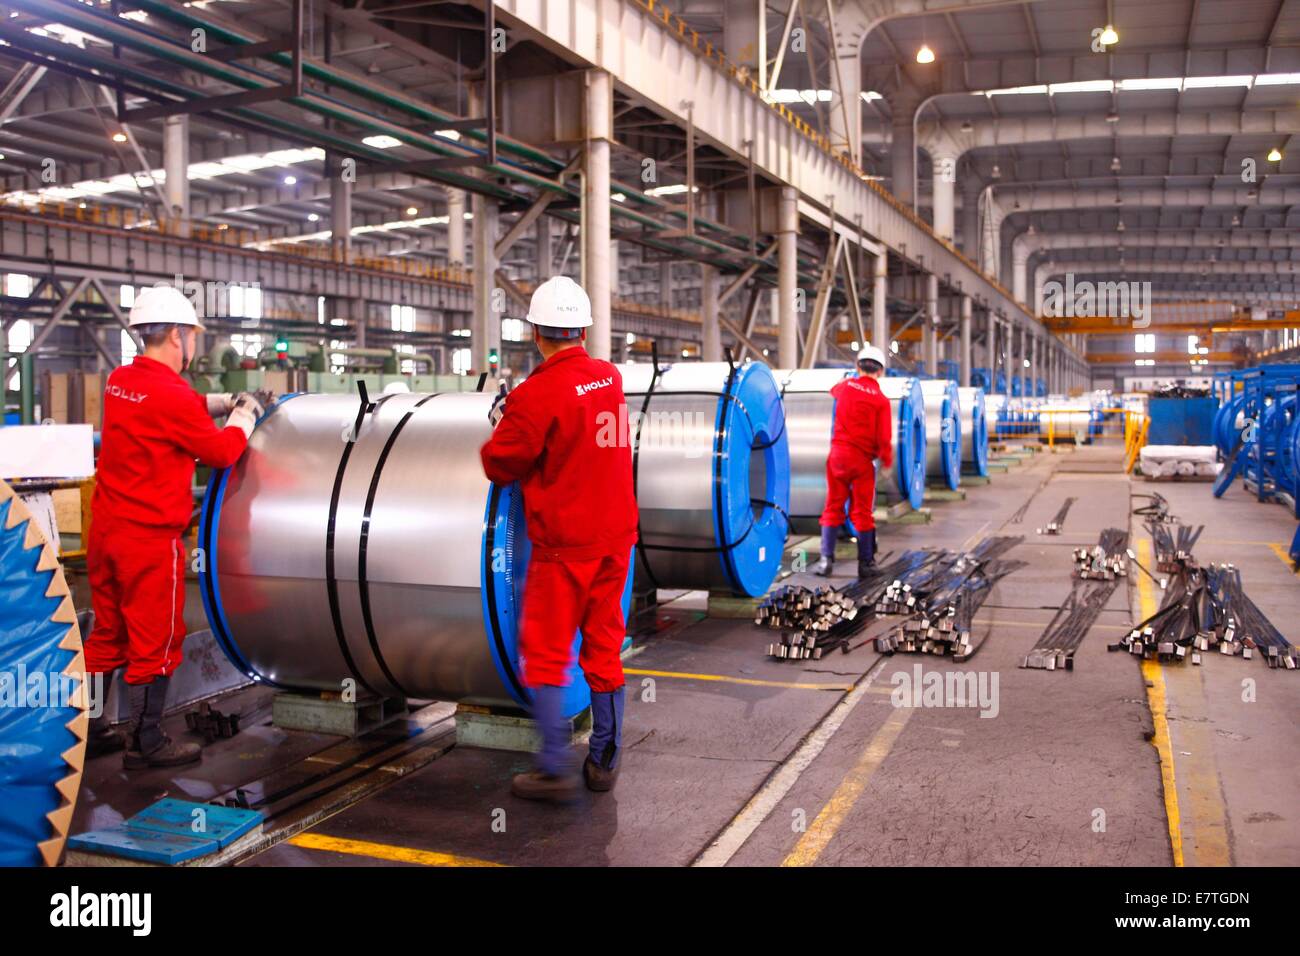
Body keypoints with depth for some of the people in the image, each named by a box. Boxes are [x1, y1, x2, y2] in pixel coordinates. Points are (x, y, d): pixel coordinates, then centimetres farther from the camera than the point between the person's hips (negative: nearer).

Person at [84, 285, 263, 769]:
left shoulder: (120, 382, 6)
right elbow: (221, 451, -7)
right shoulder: (171, 396, -19)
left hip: (107, 530, 9)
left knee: (107, 634, 18)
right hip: (151, 536, -8)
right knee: (154, 642, 3)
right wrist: (243, 418, 9)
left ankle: (89, 732, 28)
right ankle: (146, 744, 14)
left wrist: (223, 402, 16)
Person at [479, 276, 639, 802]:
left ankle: (555, 769, 6)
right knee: (604, 650, 14)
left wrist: (502, 422, 9)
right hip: (615, 537, 6)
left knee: (546, 655, 5)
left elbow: (499, 465, -8)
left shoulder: (537, 395, -17)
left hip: (564, 545, -6)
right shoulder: (611, 379, 4)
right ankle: (604, 763, 22)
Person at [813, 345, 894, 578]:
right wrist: (887, 461, 7)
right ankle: (865, 563, 14)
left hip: (838, 455, 2)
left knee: (833, 508, 10)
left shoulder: (845, 386, 3)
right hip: (863, 459, -2)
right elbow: (884, 439, -10)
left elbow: (833, 389, 29)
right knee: (862, 513, 8)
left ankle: (826, 559, 4)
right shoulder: (881, 400, -7)